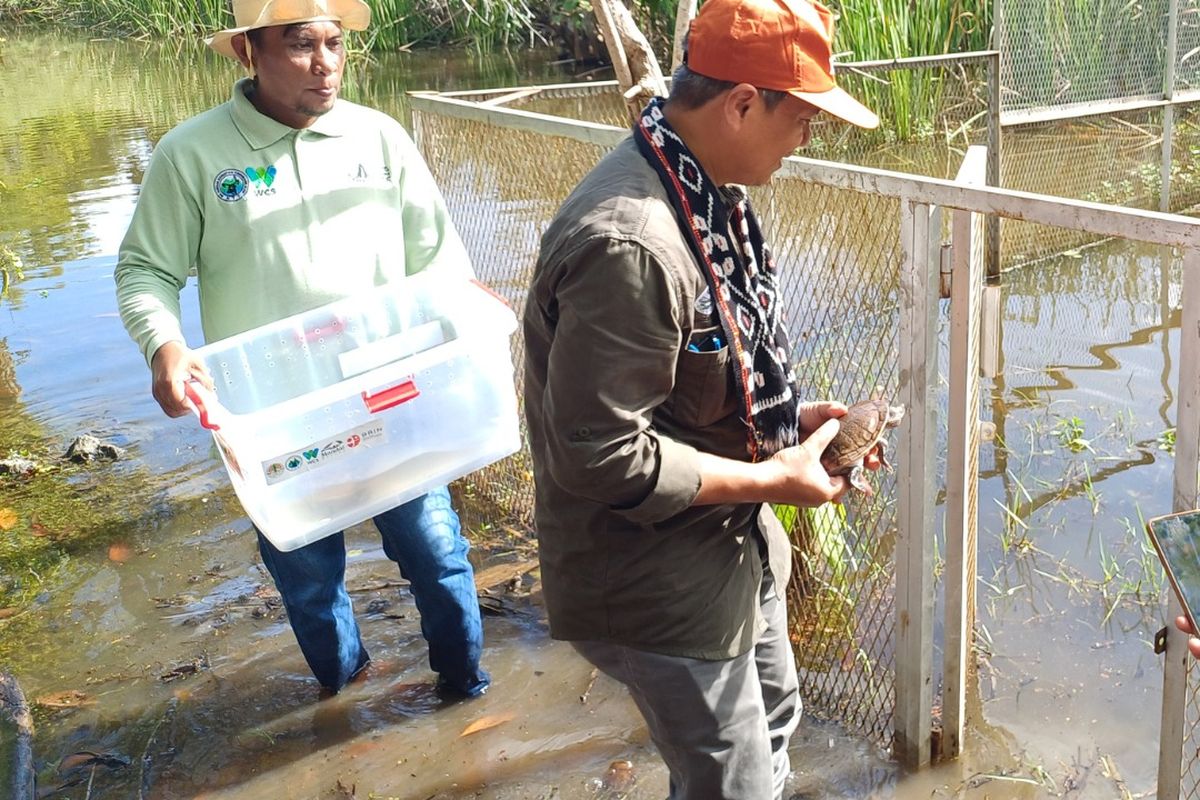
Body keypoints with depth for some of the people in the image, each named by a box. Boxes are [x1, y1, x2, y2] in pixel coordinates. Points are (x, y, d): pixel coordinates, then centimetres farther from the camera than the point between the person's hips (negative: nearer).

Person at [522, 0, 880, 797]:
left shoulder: (708, 193, 0)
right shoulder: (629, 244, -32)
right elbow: (597, 455, -31)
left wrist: (788, 415, -2)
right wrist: (772, 480, -22)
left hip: (736, 549, 10)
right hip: (663, 589, -10)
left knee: (771, 721, 29)